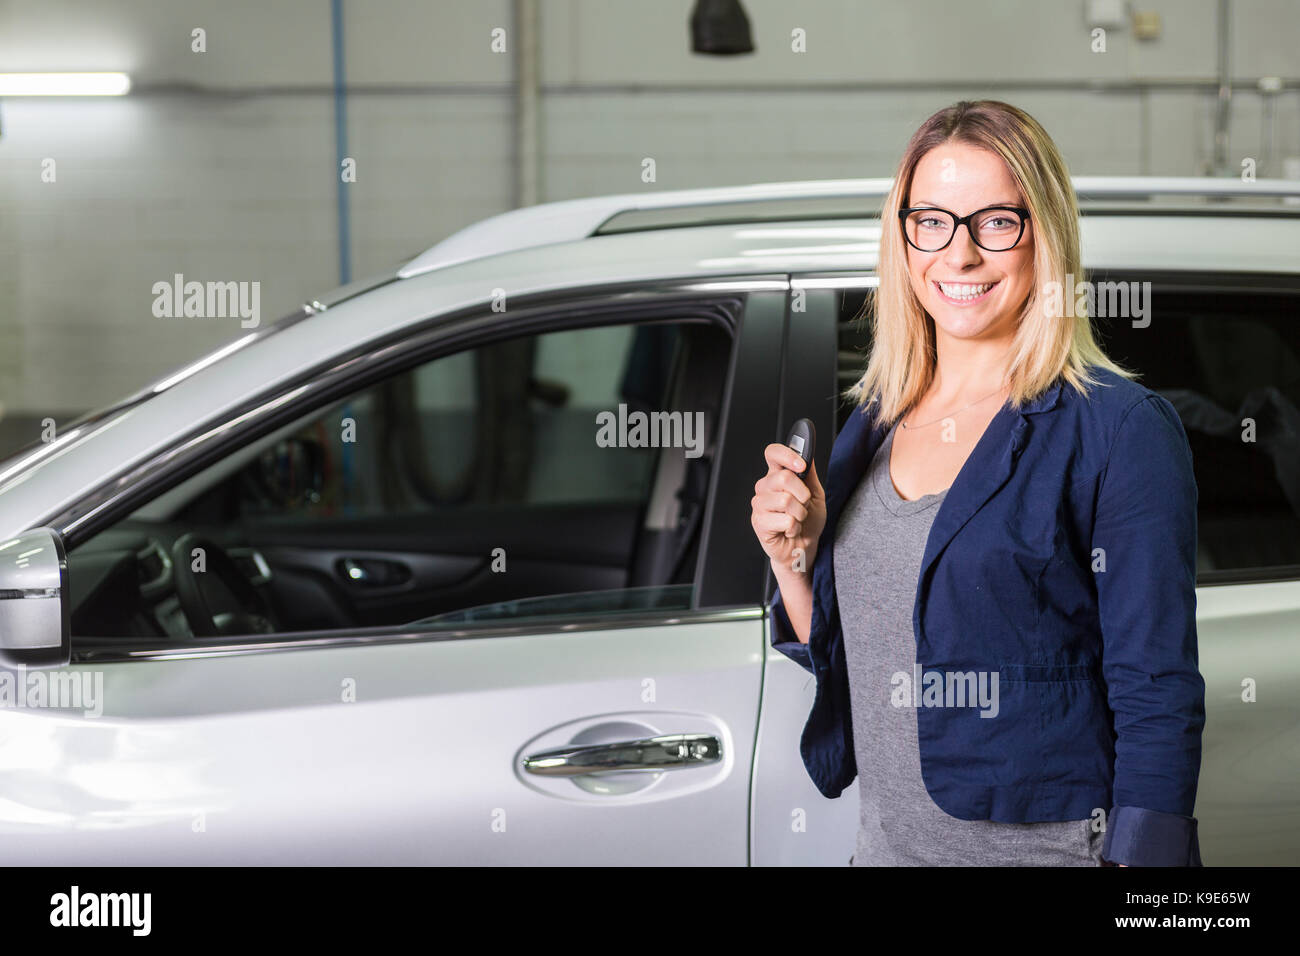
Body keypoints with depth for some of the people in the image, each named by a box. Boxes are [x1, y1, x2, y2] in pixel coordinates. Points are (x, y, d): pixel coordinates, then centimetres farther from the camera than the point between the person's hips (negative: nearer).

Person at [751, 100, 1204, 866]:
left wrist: (1136, 856, -22)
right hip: (887, 842, 6)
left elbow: (1159, 701, -14)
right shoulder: (872, 426, 8)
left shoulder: (1119, 430, -11)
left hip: (1049, 844, -6)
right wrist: (793, 559, -3)